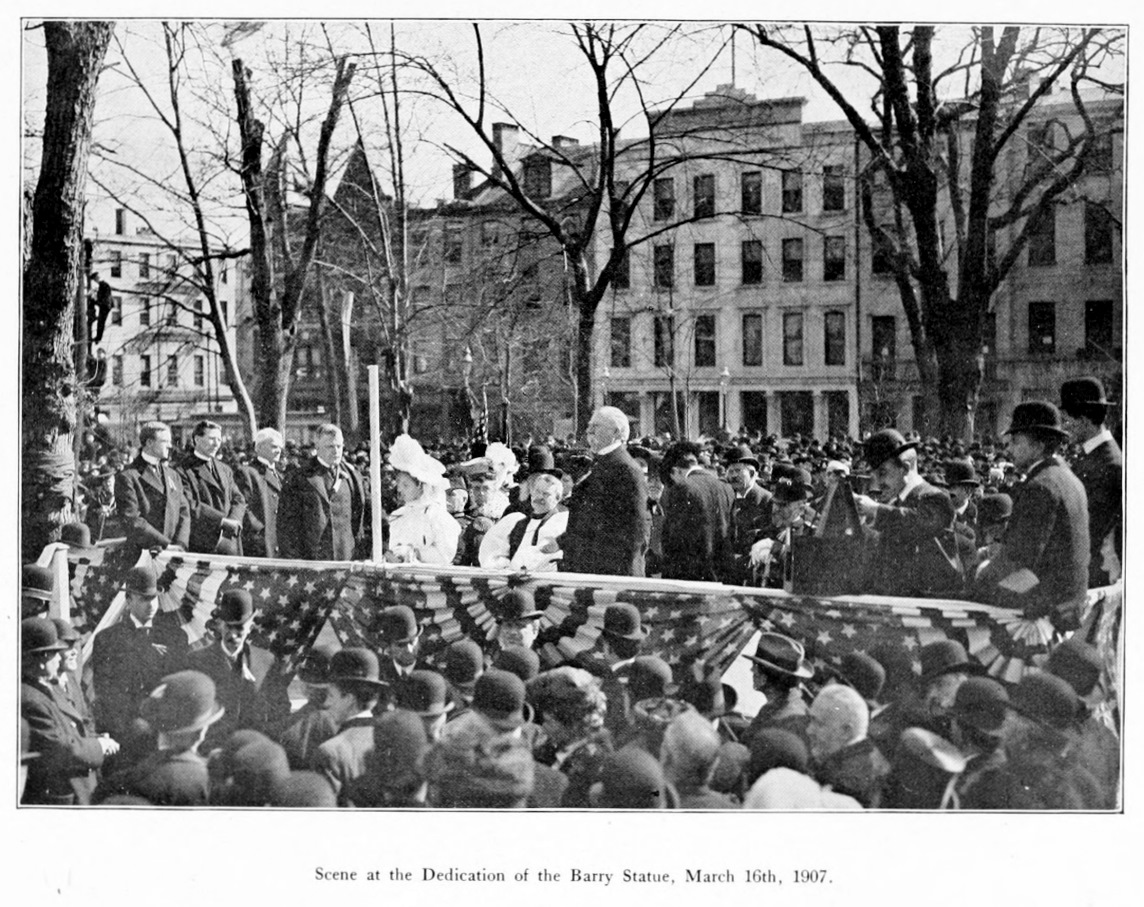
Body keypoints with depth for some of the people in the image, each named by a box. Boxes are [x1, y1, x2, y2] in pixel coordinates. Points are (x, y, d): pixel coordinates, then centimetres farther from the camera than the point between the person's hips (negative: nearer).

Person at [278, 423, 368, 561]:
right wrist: (294, 563, -10)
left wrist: (360, 555, 11)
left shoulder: (351, 476, 13)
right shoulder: (297, 478, -2)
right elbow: (288, 524, -4)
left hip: (347, 559, 4)